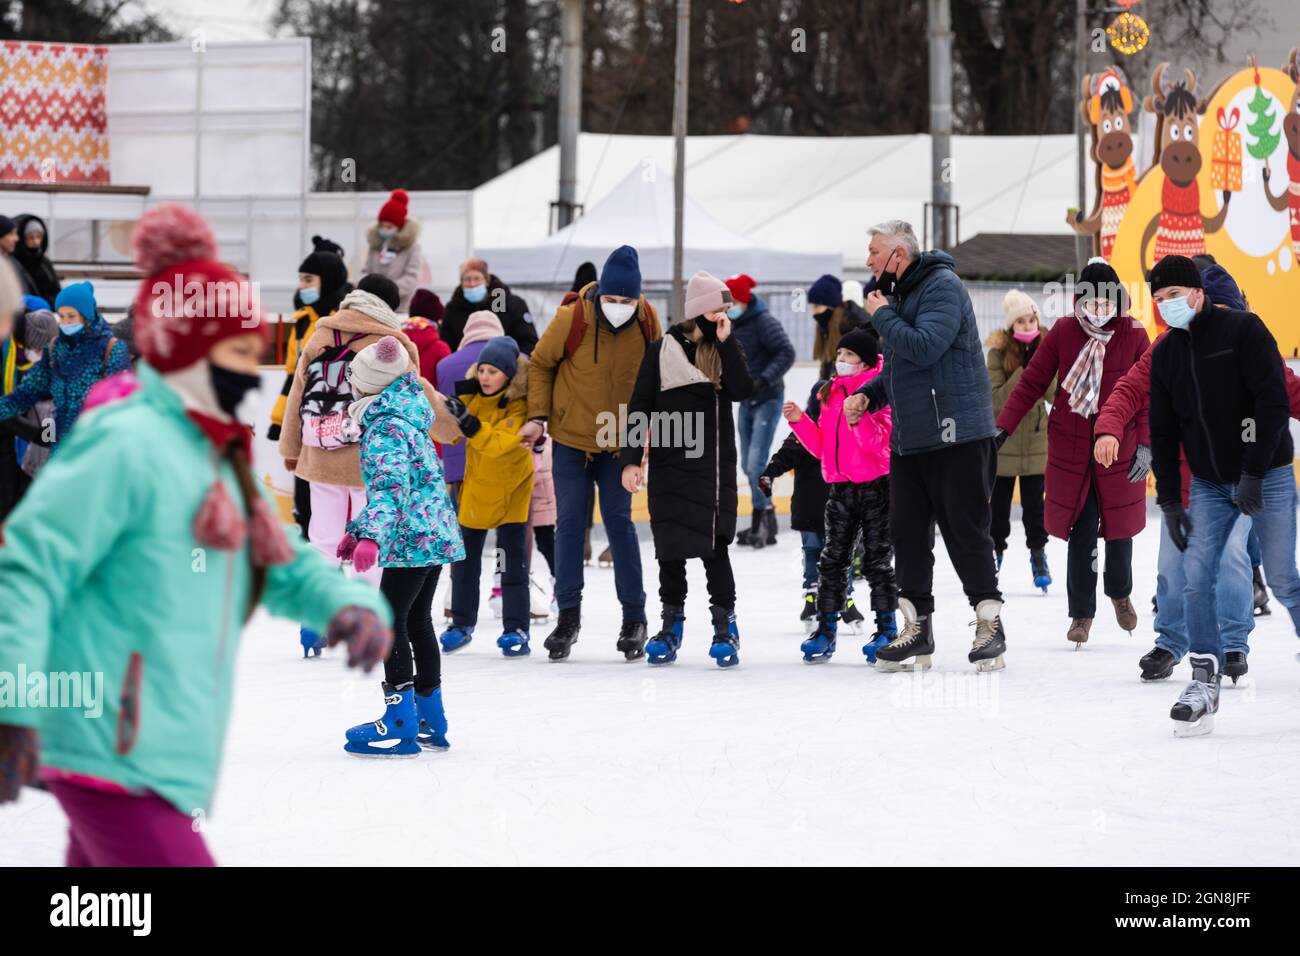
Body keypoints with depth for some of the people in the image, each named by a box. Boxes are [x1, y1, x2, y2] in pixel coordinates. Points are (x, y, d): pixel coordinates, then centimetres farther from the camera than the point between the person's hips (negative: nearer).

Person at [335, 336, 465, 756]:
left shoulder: (385, 431, -16)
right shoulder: (406, 420, 16)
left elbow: (390, 489, -30)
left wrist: (371, 537, -41)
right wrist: (357, 531, 30)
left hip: (412, 539, -10)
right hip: (435, 532, 10)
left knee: (390, 620, -7)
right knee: (417, 620, 18)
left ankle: (400, 724, -10)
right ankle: (430, 720, 26)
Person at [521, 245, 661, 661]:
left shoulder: (647, 322, -10)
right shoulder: (572, 318, -17)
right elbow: (541, 363, -1)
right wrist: (538, 415, -7)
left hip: (620, 442, 1)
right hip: (571, 436, -1)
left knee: (619, 522, 2)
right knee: (569, 523, 2)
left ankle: (634, 618, 10)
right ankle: (568, 614, 11)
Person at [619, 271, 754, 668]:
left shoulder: (728, 348, 6)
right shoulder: (662, 350, 2)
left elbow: (742, 391, -11)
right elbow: (641, 406, 1)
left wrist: (725, 341, -13)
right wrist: (631, 458, -6)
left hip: (713, 463, 0)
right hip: (669, 461, 1)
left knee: (713, 543, -6)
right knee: (670, 545, 5)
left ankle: (725, 625, 1)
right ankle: (671, 624, 16)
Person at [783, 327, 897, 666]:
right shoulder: (831, 394, 11)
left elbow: (879, 442, -19)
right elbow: (821, 447, 15)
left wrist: (858, 414, -30)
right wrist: (800, 421, 2)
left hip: (877, 486, -6)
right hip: (841, 488, 6)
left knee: (877, 561, 1)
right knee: (832, 561, 6)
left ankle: (887, 630, 10)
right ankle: (825, 630, 10)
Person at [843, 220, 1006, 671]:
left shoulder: (942, 287, -11)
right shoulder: (899, 296, 18)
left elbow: (923, 347, -25)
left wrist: (882, 316, -11)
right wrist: (866, 394, 9)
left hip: (956, 435, -9)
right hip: (909, 439, 9)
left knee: (966, 530, -5)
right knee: (907, 532, 7)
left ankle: (990, 623, 4)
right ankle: (917, 628, 14)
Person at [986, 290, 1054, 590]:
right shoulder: (998, 352, -8)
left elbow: (1055, 396, -6)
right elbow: (996, 399, -16)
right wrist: (1023, 370, -23)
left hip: (1035, 440, 1)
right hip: (1003, 441, -1)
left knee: (1034, 503, 1)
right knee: (999, 503, 7)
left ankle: (1038, 555, 11)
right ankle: (994, 555, 20)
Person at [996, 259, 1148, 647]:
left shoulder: (1133, 335, -6)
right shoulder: (1063, 333, -5)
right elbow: (1032, 383, -1)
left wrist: (1145, 443, -11)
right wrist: (1003, 427, -7)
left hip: (1119, 450, 0)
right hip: (1070, 449, 0)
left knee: (1119, 525, 11)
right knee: (1081, 533, -2)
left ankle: (1120, 593, 39)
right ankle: (1081, 613, 12)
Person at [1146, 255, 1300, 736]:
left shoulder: (1243, 329, -12)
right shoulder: (1165, 354, 6)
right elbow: (1163, 431, 10)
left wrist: (1254, 473, -19)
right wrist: (1169, 500, 5)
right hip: (1209, 485, 5)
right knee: (1197, 578, -8)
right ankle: (1204, 682, -5)